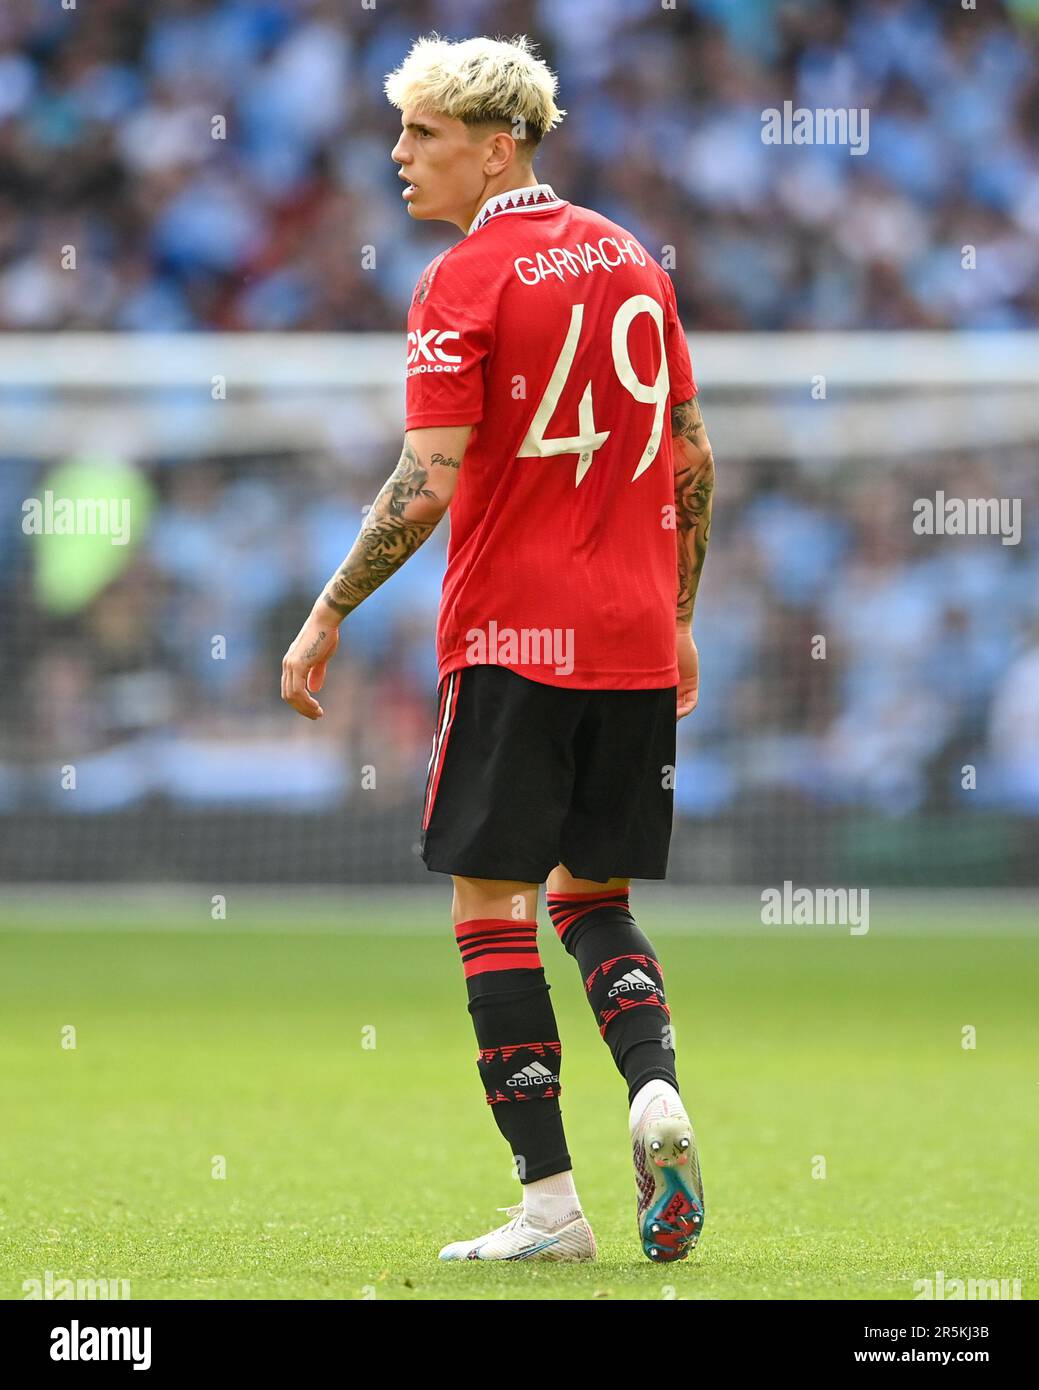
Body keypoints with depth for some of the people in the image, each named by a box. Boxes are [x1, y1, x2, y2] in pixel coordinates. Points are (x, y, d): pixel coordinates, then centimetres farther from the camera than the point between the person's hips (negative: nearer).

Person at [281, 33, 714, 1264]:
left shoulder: (465, 283, -9)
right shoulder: (631, 262, 12)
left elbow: (427, 482, -16)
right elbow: (692, 457, 15)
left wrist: (326, 619, -8)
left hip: (514, 639, -6)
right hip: (636, 637, 6)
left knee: (492, 906, 0)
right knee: (593, 898, 16)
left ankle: (549, 1201, -6)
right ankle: (655, 1088, -10)